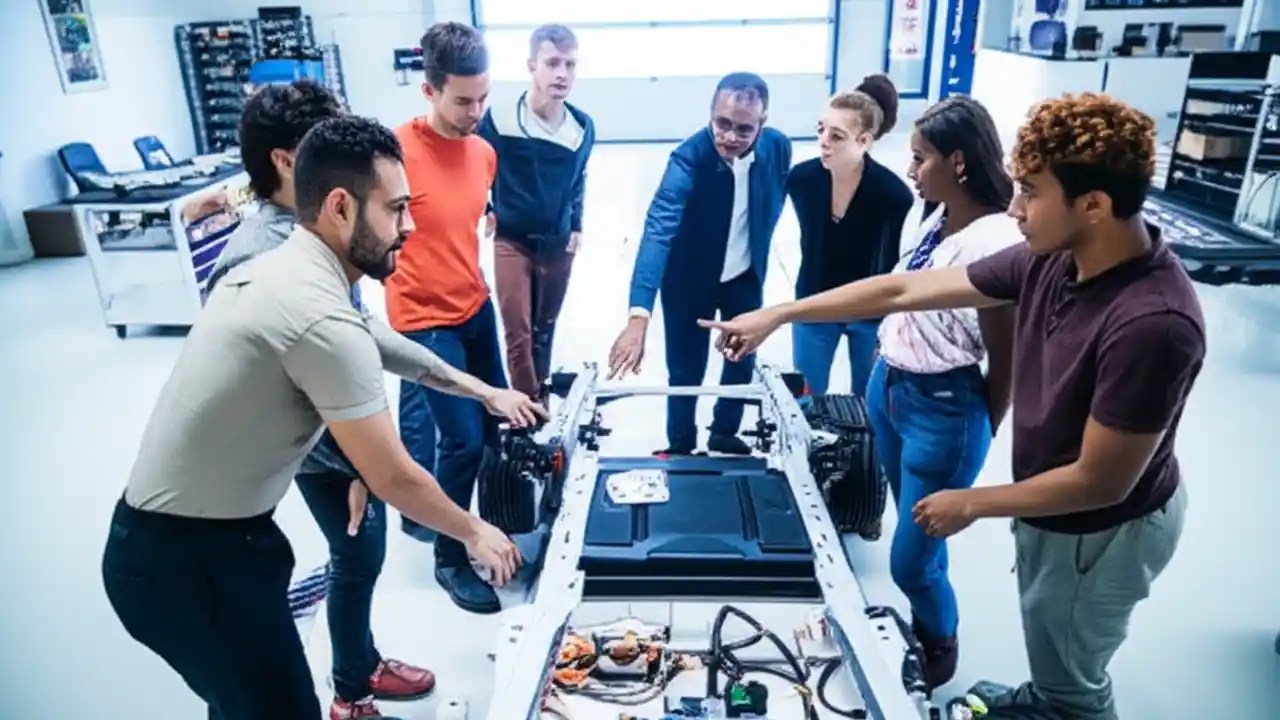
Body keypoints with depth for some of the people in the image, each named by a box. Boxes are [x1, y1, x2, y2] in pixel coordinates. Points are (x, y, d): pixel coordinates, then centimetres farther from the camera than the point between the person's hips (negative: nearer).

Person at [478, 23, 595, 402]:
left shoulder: (583, 126, -3)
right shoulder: (498, 119, -15)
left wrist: (577, 226, 12)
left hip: (558, 245, 4)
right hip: (513, 242, -3)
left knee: (545, 330, 17)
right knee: (518, 334, -5)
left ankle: (540, 404, 35)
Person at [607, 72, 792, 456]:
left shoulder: (778, 148, -19)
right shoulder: (688, 158, -32)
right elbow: (658, 230, -44)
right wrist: (639, 317, -54)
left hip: (746, 277, 4)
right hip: (690, 280, -4)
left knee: (742, 361, 17)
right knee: (685, 370, 7)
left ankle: (725, 434, 42)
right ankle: (680, 446, 32)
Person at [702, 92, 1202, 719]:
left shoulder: (1151, 325, -37)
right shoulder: (1053, 257, -13)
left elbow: (1101, 481, -28)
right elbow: (906, 290, -9)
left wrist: (970, 504, -15)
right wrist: (778, 315, -6)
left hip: (1100, 531, -7)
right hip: (1054, 506, 7)